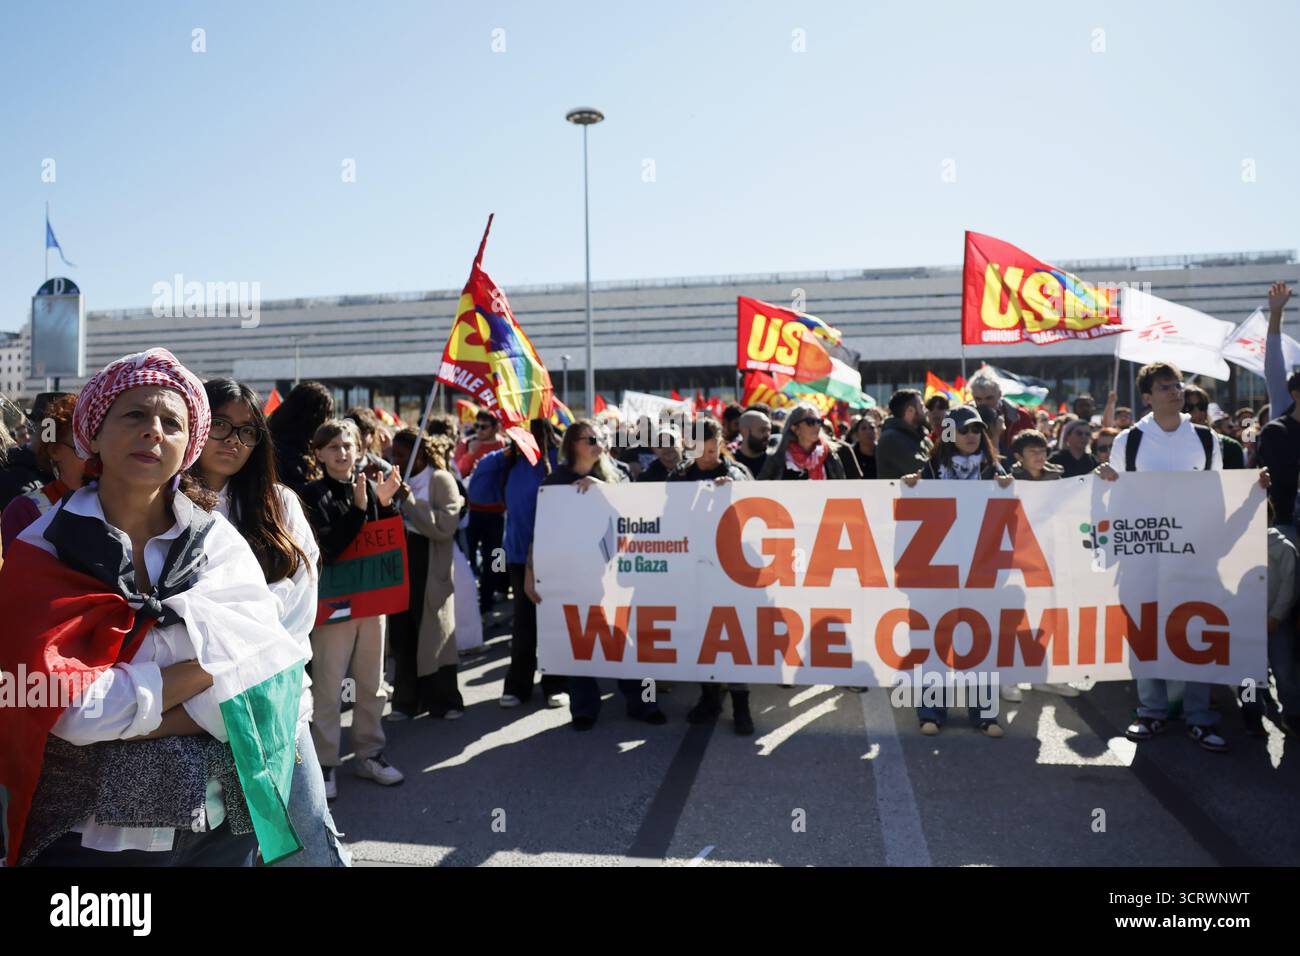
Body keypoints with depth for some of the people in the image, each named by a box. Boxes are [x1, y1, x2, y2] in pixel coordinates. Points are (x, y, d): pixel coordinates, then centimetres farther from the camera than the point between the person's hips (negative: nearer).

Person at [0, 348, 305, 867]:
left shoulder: (221, 543, -3)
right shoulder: (43, 550, -7)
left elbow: (260, 683, -13)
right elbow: (65, 706, -18)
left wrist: (119, 711, -18)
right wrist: (207, 668, -18)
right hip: (89, 836, -1)